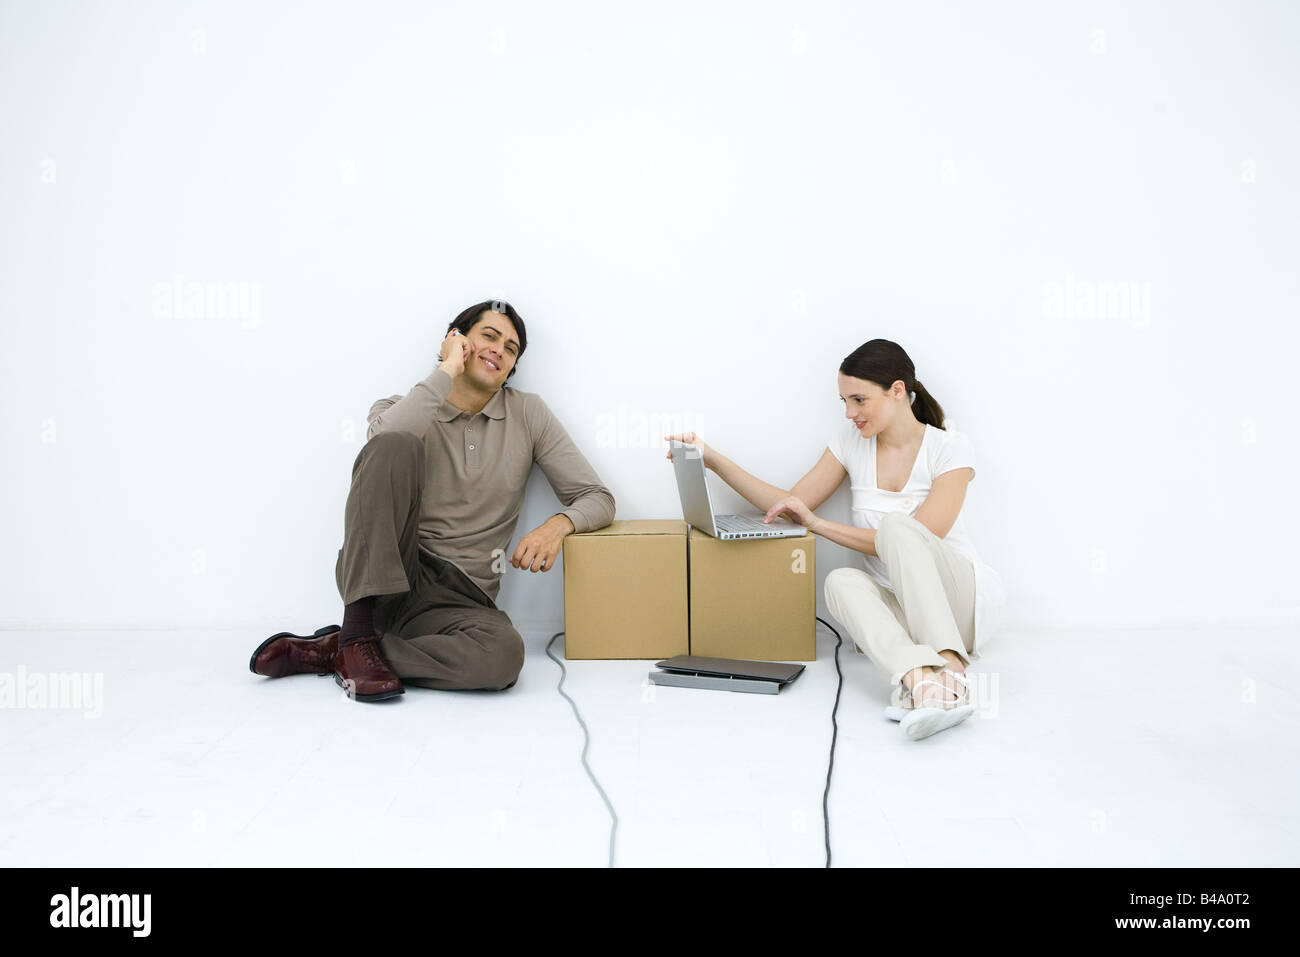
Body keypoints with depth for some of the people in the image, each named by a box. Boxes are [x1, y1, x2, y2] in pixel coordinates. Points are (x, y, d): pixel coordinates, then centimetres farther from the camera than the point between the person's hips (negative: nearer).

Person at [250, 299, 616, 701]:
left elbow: (597, 498, 9)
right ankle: (358, 634, -25)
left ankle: (326, 652, -15)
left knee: (503, 655, -36)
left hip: (457, 598, 2)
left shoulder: (528, 413, 12)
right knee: (395, 447, -27)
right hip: (378, 575, -1)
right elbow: (385, 438, -20)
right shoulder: (401, 409, 8)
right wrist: (447, 370, -10)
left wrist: (559, 524, -13)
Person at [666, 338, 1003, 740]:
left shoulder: (951, 448, -7)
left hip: (958, 597, -3)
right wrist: (713, 459, 2)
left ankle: (951, 667, -44)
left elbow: (919, 540, -16)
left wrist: (818, 524, -15)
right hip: (894, 606, 3)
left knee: (896, 525, -32)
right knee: (841, 581, -31)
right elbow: (791, 504, 10)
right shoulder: (851, 439, 7)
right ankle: (918, 677, -55)